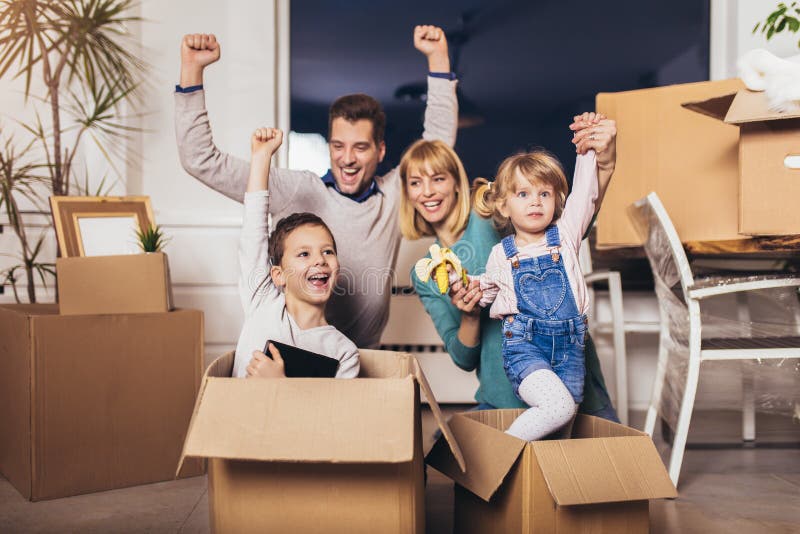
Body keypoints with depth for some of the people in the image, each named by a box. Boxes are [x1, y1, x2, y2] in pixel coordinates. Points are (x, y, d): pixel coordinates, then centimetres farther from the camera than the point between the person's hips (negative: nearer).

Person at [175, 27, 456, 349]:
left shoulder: (394, 194, 7)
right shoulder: (297, 190, -1)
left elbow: (439, 143, 18)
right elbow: (202, 161, -2)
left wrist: (437, 58, 14)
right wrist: (192, 69, -6)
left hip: (363, 359, 3)